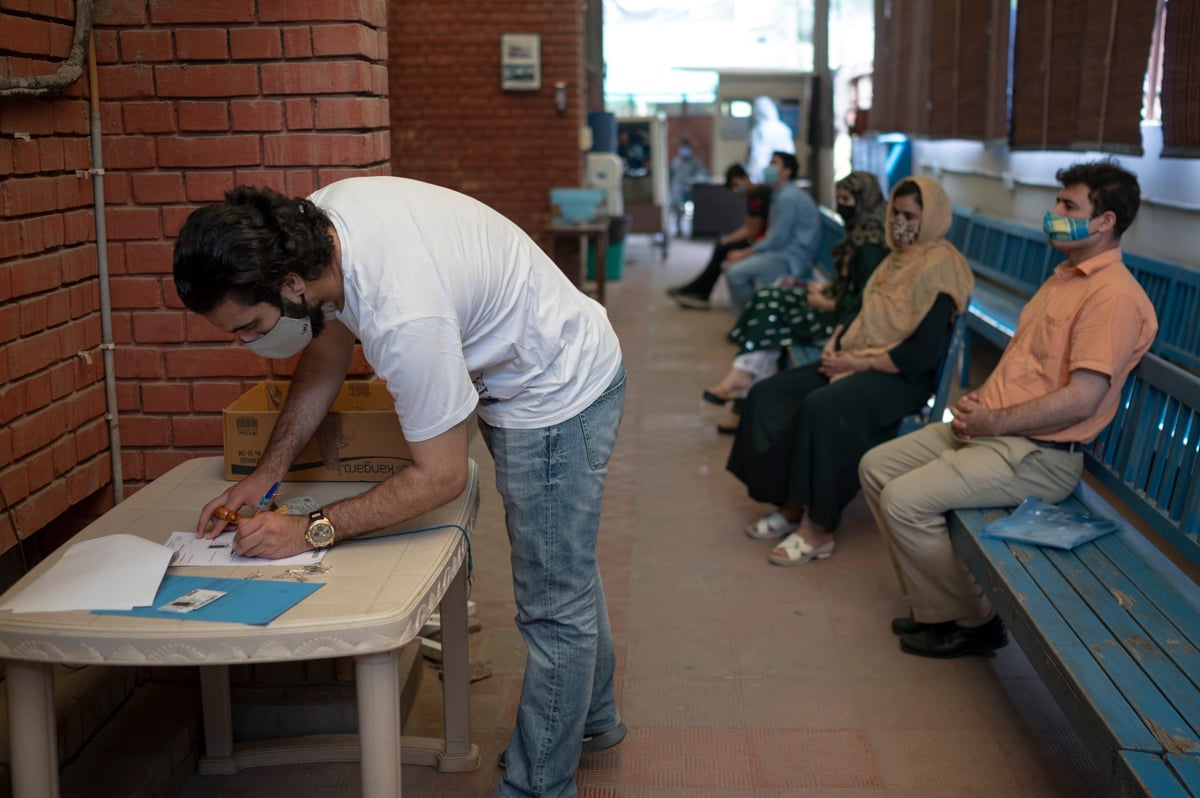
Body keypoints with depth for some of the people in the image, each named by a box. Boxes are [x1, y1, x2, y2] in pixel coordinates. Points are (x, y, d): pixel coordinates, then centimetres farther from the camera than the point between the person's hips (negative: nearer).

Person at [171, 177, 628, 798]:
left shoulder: (403, 317, -40)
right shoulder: (320, 220, -13)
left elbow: (439, 477, -28)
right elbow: (327, 354, 4)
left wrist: (312, 531, -24)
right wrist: (266, 473, -1)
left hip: (559, 392, -10)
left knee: (554, 604, 0)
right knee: (566, 568, 25)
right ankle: (590, 716, 46)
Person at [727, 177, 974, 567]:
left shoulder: (939, 267, -13)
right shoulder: (896, 259, 14)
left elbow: (922, 354, -20)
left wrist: (858, 363, -17)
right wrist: (834, 345, 1)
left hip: (902, 377, -9)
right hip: (854, 362, 10)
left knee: (823, 407, -35)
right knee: (769, 394, -5)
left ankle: (819, 528, -23)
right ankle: (791, 507, -2)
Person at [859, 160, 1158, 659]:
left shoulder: (1114, 296, -17)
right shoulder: (1064, 277, 16)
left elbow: (1081, 399, -24)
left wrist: (992, 422, -16)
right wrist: (977, 402, 3)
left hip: (1038, 455, -10)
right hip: (988, 427, 10)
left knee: (905, 500, -21)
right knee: (877, 467, 6)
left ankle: (968, 622, -1)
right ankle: (933, 599, 12)